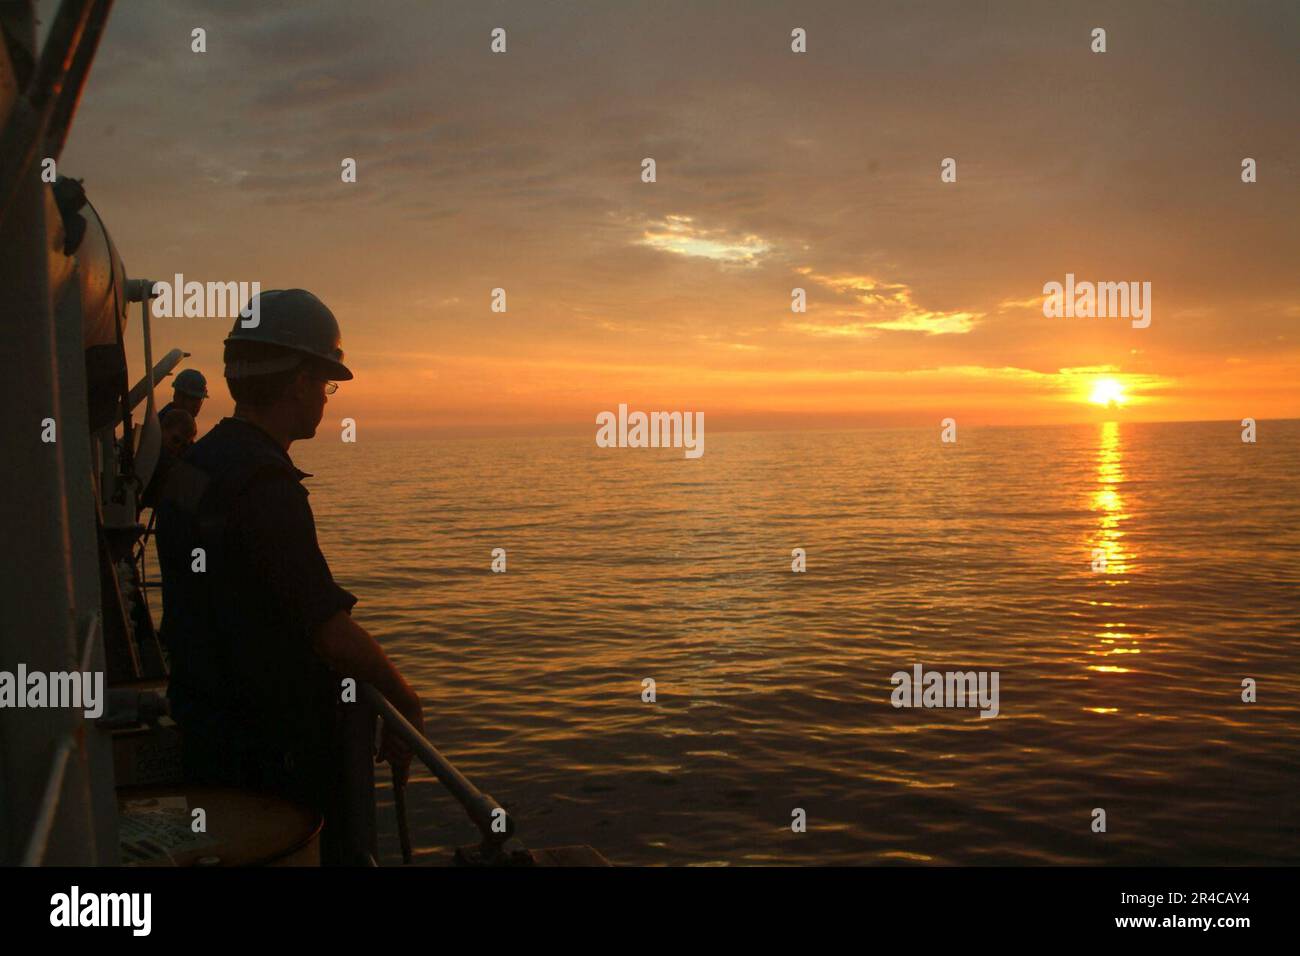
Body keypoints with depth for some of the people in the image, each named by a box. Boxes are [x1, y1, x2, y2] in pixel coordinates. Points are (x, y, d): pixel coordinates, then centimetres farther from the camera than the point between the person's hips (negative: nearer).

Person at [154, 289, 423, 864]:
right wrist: (406, 703, -9)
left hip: (209, 736, 9)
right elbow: (331, 630, -25)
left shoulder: (192, 467, 8)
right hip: (276, 753, -9)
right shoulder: (265, 485, -23)